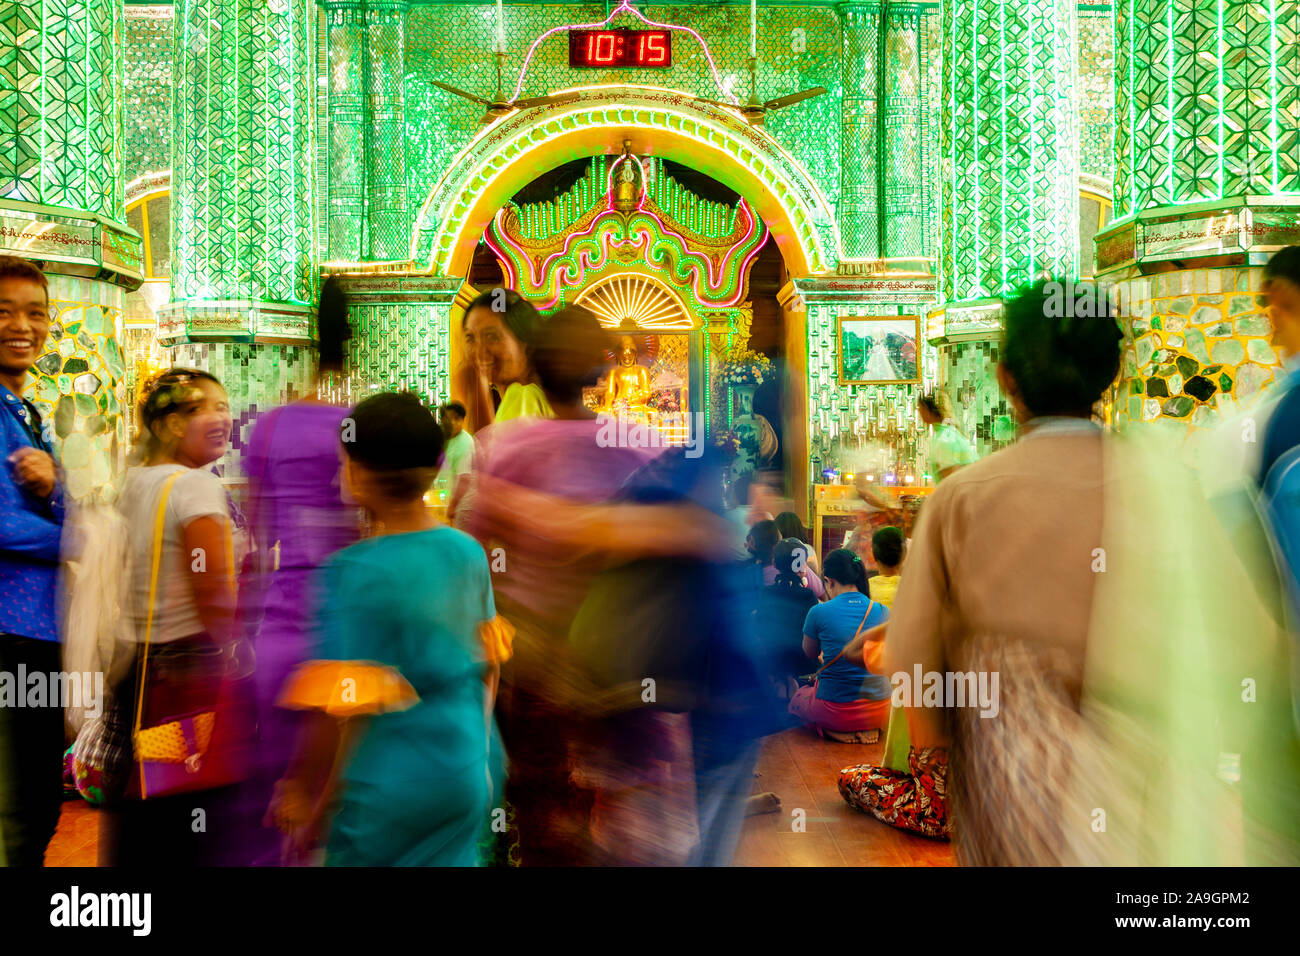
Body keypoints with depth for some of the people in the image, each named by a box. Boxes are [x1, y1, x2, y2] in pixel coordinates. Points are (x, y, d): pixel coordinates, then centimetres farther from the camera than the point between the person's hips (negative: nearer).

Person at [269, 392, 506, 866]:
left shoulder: (354, 573, -20)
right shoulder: (470, 553, -2)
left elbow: (342, 710, -18)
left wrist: (313, 806, -5)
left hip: (387, 789, -5)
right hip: (467, 775, 5)